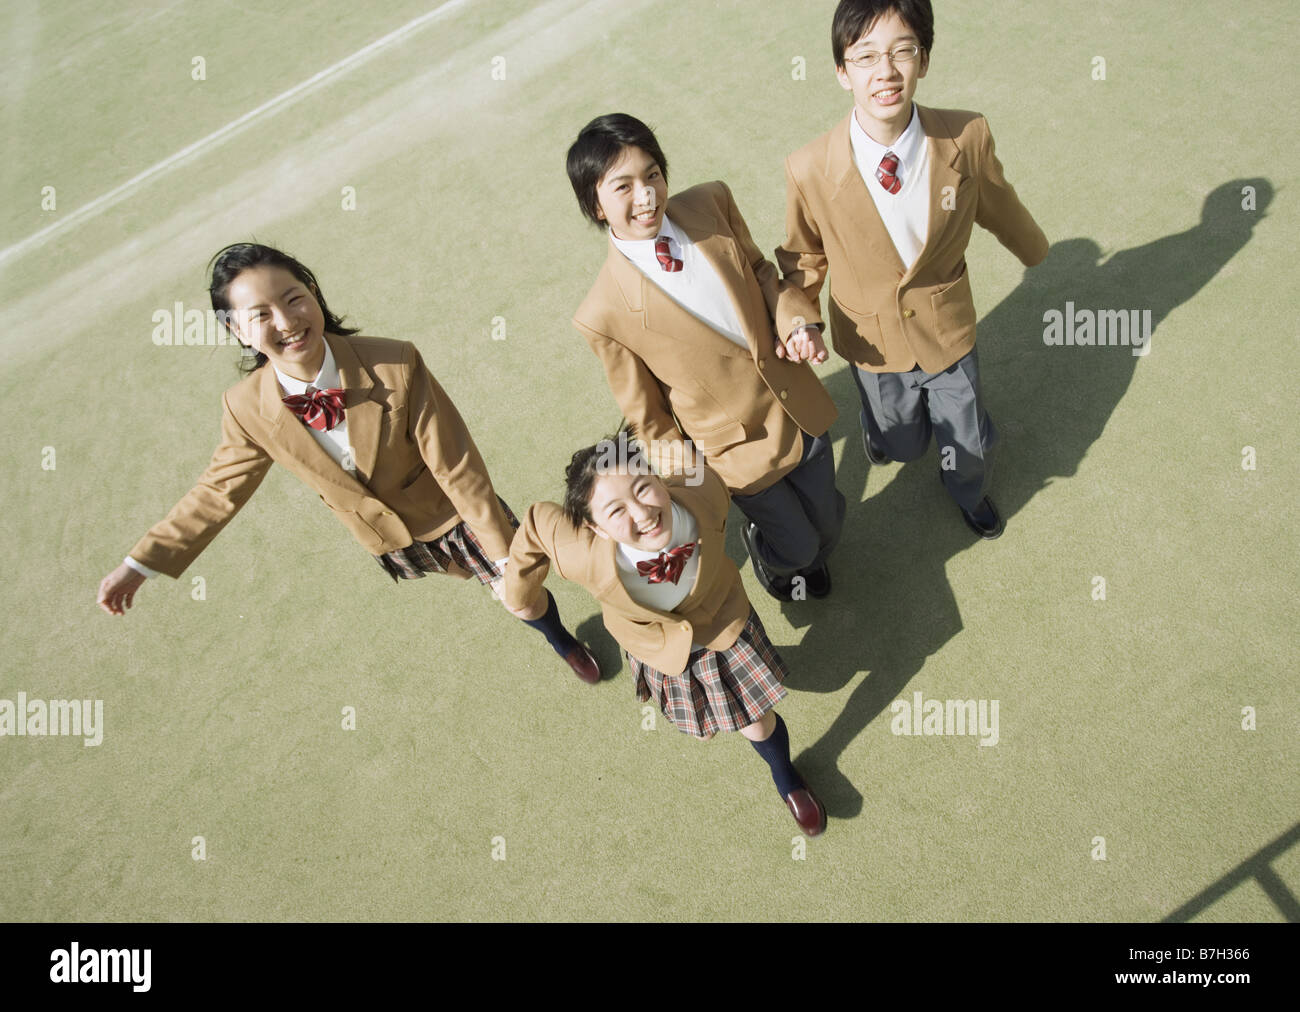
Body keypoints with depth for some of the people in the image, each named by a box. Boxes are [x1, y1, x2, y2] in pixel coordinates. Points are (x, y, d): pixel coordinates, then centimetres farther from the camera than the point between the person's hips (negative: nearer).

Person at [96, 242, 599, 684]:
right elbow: (219, 488, -5)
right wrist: (140, 564, 0)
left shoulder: (396, 365, -34)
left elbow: (456, 465, -29)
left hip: (452, 514, -3)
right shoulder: (246, 409, -22)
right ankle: (562, 643, 62)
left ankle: (565, 641, 54)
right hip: (389, 540, 4)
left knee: (521, 589, 15)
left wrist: (505, 556, -23)